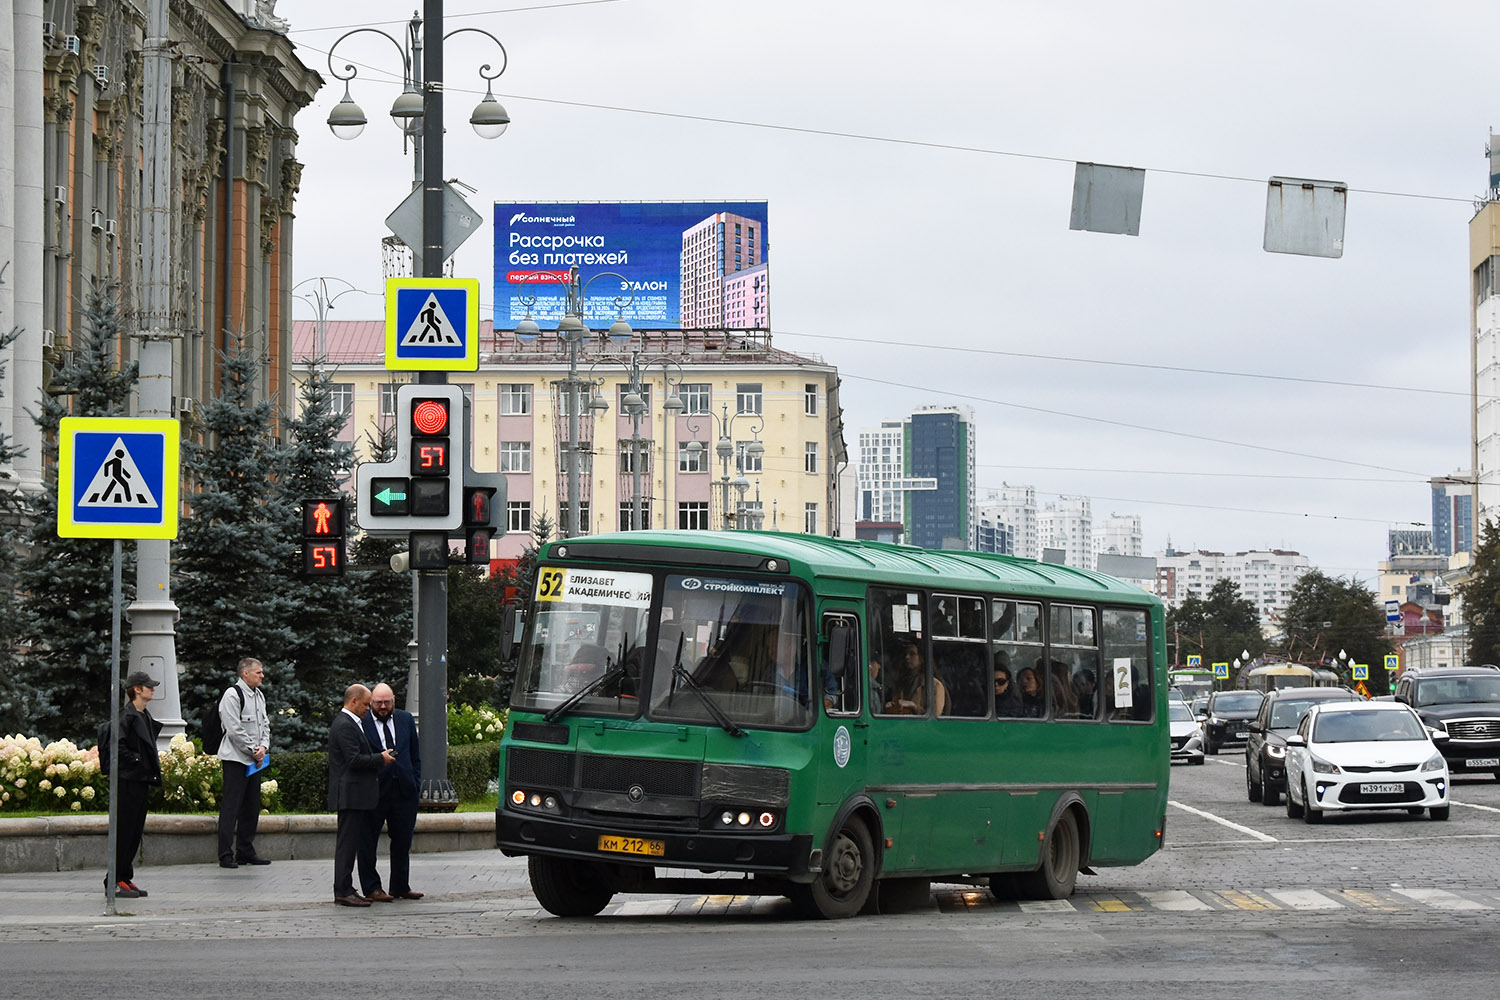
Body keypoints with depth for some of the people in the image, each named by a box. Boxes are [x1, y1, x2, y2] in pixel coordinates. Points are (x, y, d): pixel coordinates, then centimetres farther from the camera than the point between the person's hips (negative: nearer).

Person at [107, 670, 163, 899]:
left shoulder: (144, 716, 17)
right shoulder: (126, 716, -13)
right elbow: (118, 746, -22)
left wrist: (154, 766, 12)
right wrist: (137, 761, -18)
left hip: (142, 780, 10)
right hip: (128, 780, -10)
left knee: (136, 831, 11)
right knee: (125, 831, -7)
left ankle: (125, 878, 17)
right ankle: (115, 881, -4)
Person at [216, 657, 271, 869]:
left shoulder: (259, 695, 14)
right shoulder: (232, 696, -13)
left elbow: (265, 724, 17)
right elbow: (234, 730, -17)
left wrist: (263, 747, -1)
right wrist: (253, 751, -12)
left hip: (255, 761, 9)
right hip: (236, 759, -9)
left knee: (252, 807, 11)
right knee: (231, 807, -8)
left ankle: (245, 851, 20)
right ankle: (226, 855, -7)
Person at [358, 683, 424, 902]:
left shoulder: (406, 719, 9)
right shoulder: (361, 723, -6)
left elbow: (415, 755, 13)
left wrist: (416, 784, 7)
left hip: (404, 791, 4)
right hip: (374, 791, -4)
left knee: (402, 842, 11)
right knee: (368, 842, 1)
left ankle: (401, 887, 21)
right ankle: (371, 888, 10)